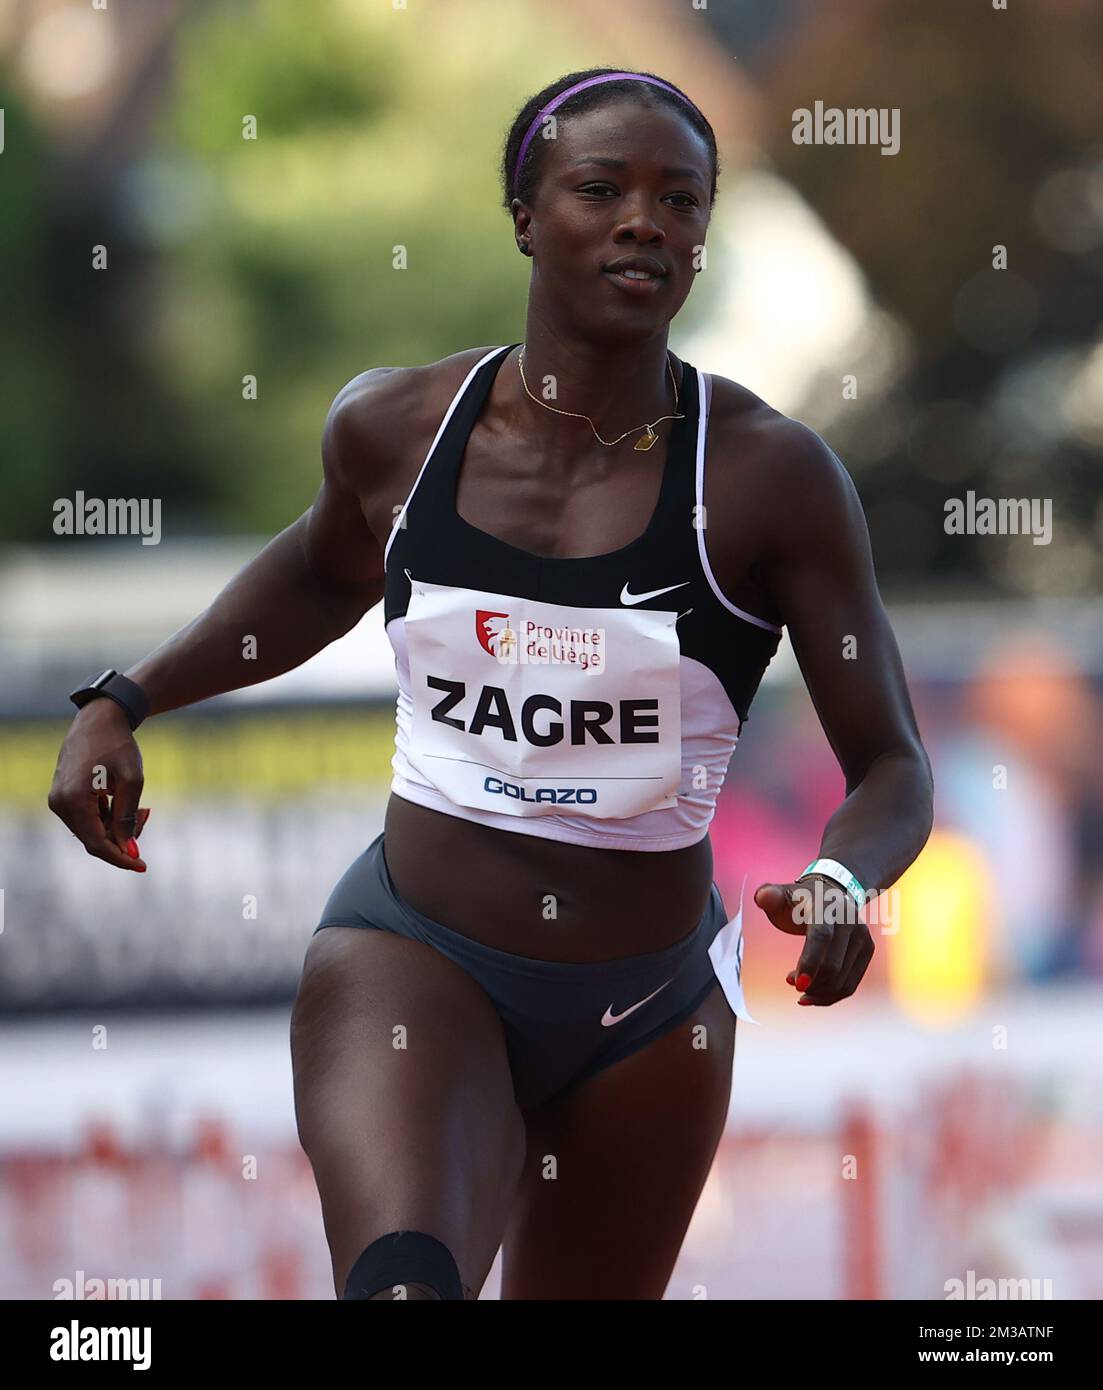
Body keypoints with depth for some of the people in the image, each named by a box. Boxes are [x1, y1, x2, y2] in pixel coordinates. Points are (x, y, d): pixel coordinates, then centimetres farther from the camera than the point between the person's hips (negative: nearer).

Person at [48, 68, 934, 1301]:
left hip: (649, 1009, 1)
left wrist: (842, 883, -29)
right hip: (413, 961, -1)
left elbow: (891, 770, -7)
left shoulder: (769, 478, -10)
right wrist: (123, 702, 12)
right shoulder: (394, 430, -3)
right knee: (405, 1284, -31)